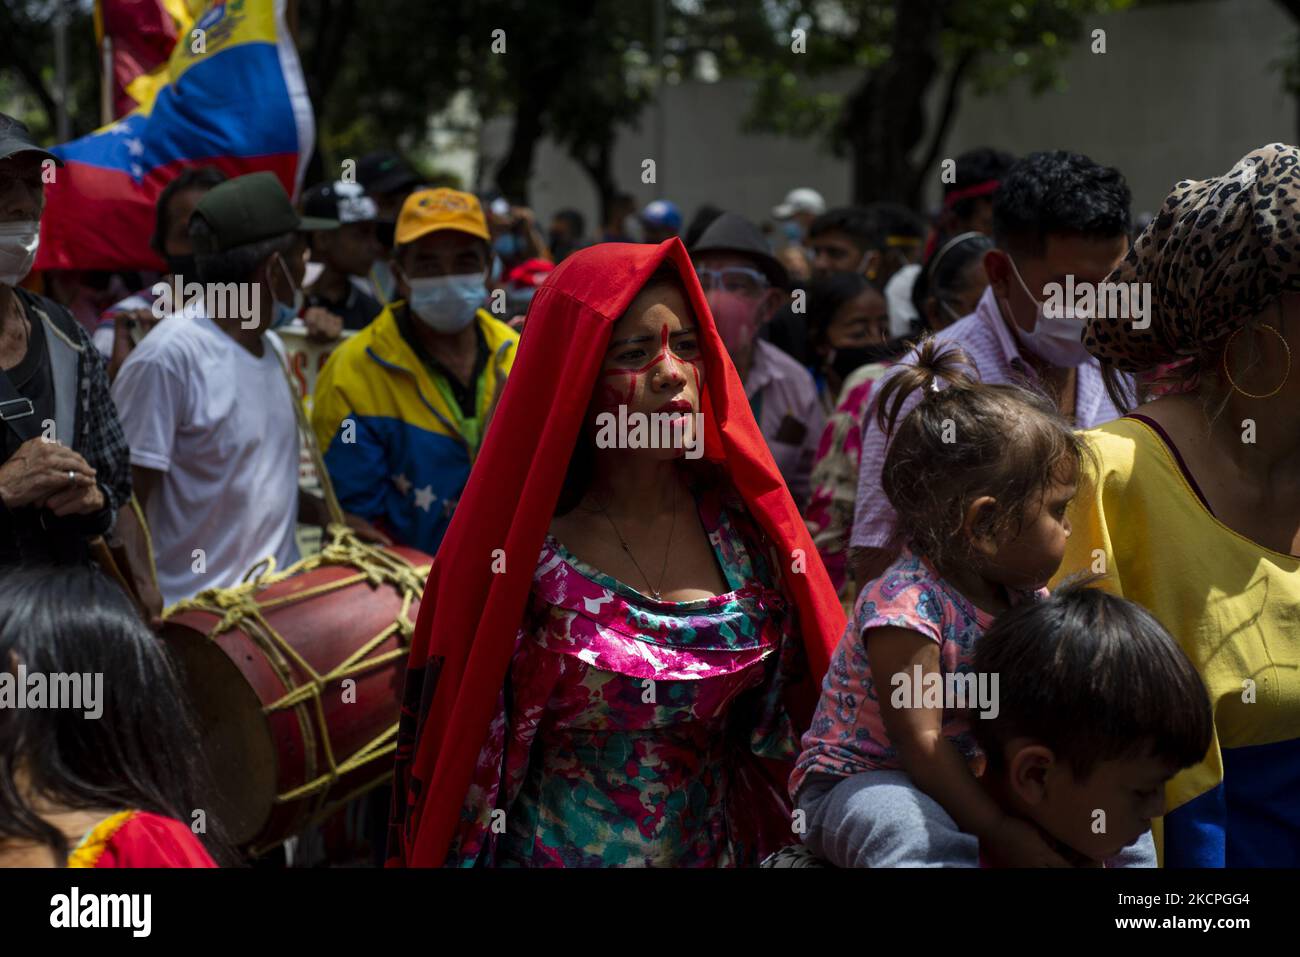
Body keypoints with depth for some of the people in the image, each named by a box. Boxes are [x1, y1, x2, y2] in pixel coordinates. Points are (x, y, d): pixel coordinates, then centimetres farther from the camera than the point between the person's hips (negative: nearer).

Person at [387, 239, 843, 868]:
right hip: (557, 850, -4)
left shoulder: (742, 519, 3)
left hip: (720, 847, 4)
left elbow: (792, 710, 12)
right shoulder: (519, 549, -6)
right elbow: (471, 756, -2)